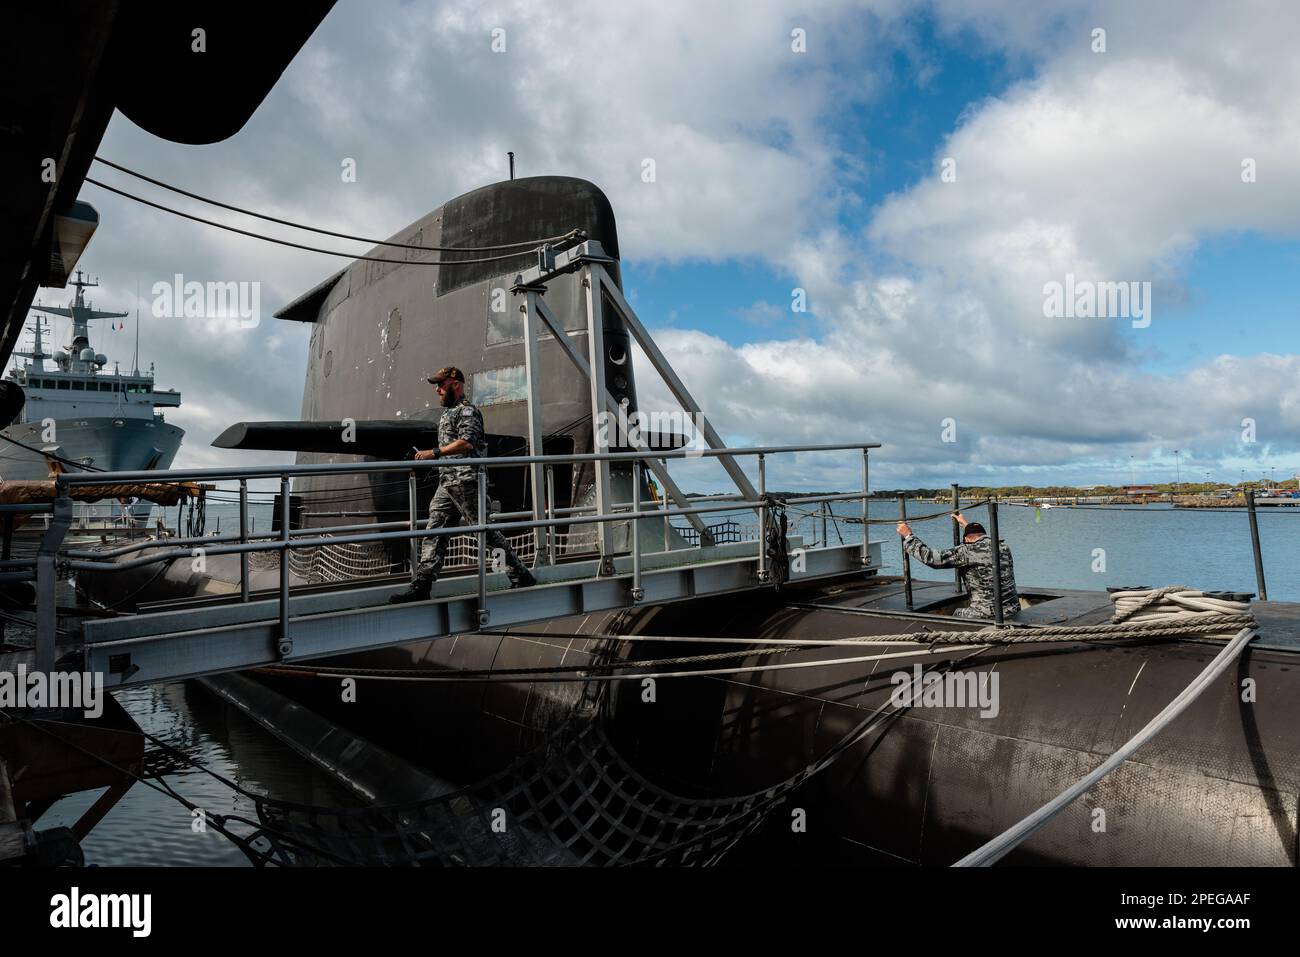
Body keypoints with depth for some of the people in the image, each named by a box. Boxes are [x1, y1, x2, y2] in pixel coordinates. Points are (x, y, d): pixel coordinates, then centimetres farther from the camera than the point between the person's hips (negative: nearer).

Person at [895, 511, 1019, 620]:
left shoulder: (967, 552, -13)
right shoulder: (1004, 547, 7)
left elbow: (932, 559, -11)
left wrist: (908, 536, 0)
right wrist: (965, 524, 43)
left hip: (987, 616, -6)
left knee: (955, 615, 21)